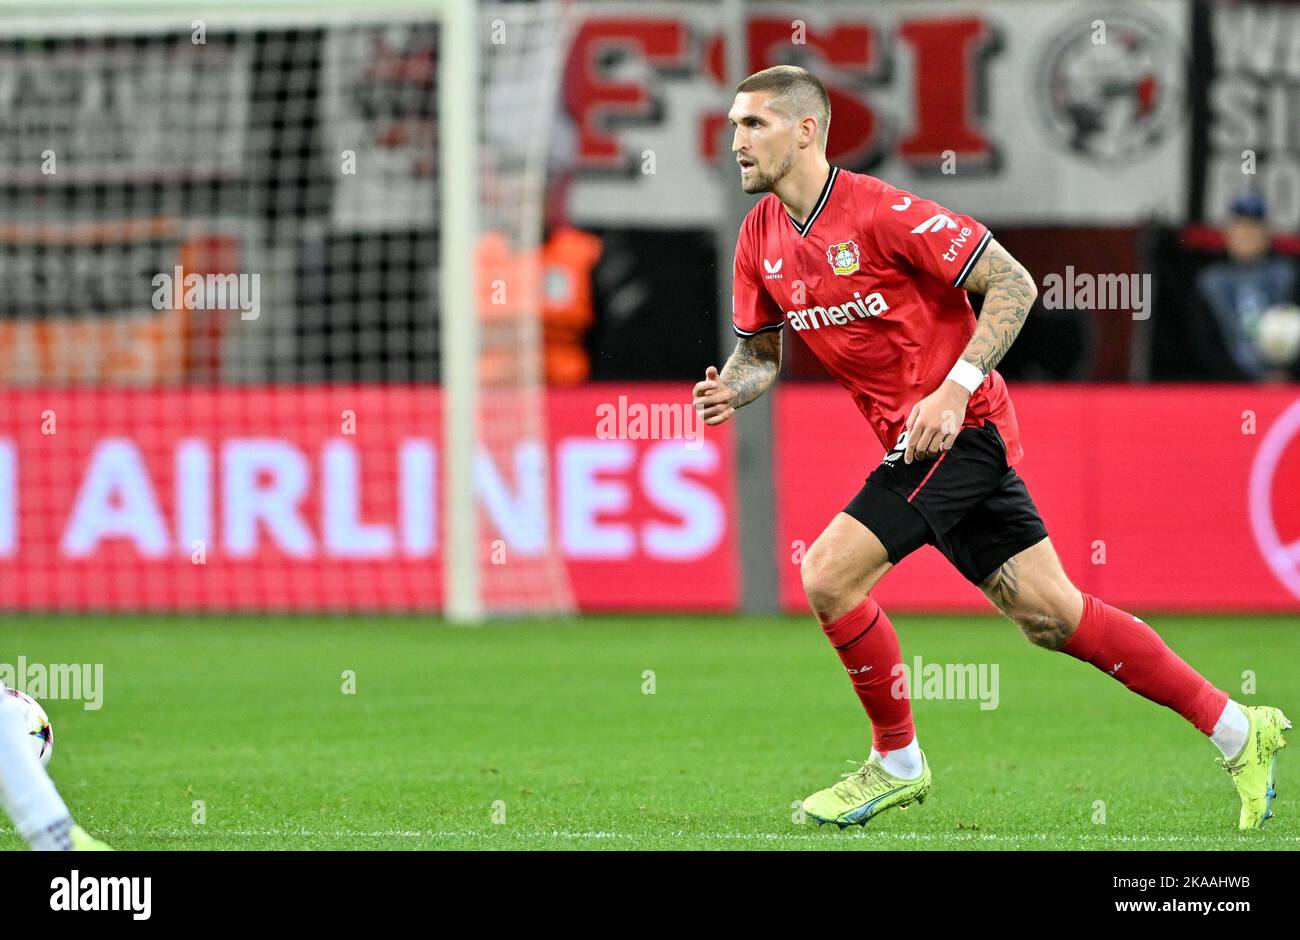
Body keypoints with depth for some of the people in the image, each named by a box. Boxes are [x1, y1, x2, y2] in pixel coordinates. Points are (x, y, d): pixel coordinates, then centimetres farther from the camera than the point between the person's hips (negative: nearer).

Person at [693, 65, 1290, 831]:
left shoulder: (880, 212, -17)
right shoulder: (761, 238, 5)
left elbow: (1014, 284, -16)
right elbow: (762, 350, 17)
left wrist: (954, 390, -22)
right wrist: (731, 389, -6)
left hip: (960, 430, -8)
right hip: (917, 446, 8)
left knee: (829, 573, -15)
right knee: (1049, 615, 7)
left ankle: (898, 762, 3)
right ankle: (1237, 730, 14)